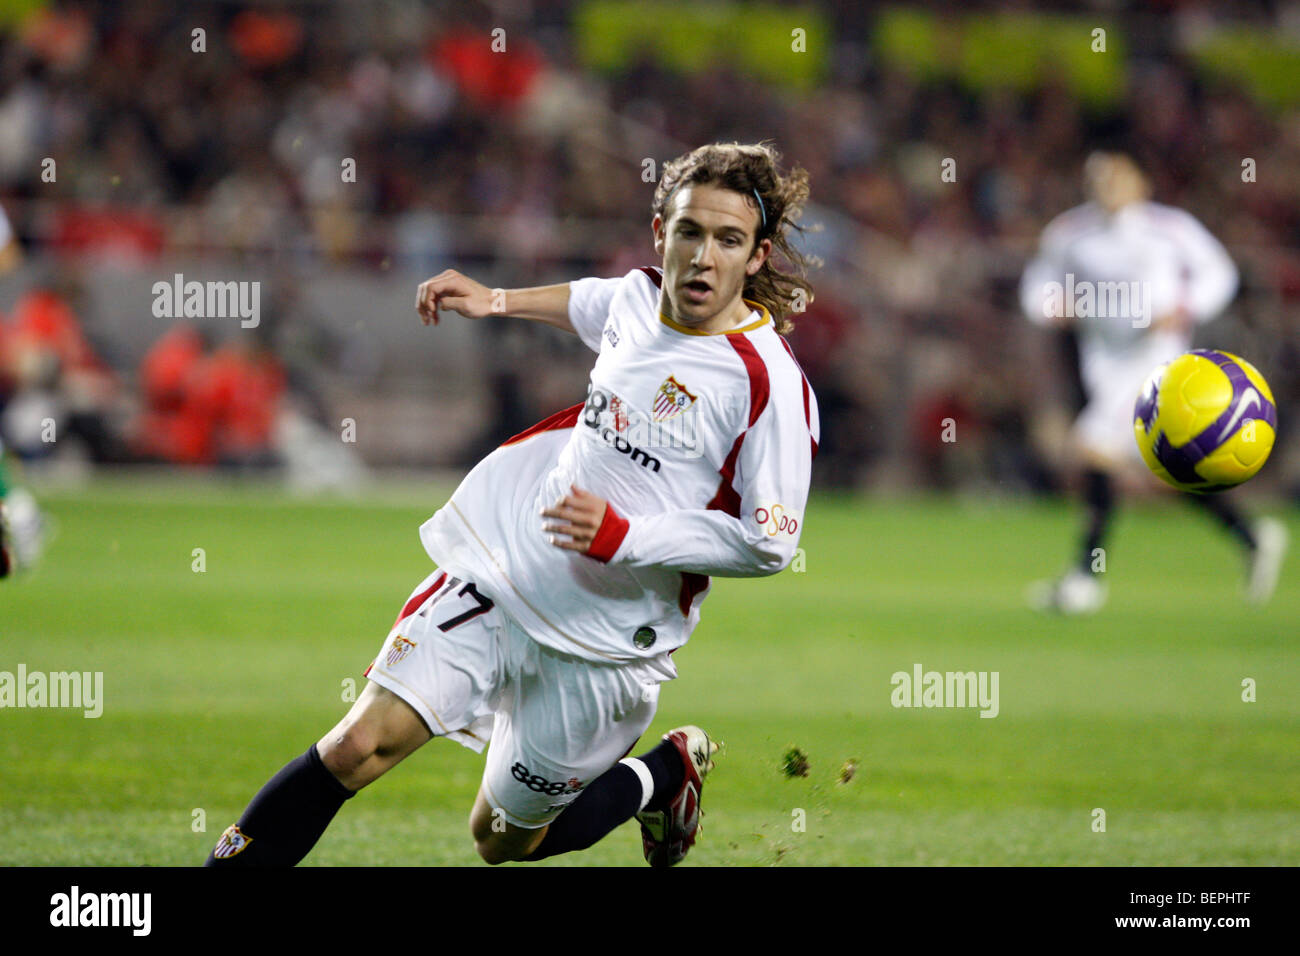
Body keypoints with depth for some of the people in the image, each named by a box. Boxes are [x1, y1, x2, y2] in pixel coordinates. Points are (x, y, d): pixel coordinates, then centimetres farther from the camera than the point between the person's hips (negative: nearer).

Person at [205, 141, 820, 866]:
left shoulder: (771, 384, -19)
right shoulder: (640, 293, 1)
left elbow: (770, 543, -17)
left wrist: (622, 536, -22)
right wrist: (494, 301, 28)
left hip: (601, 641, -4)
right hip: (502, 564, 4)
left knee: (503, 840, 12)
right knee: (355, 749, -9)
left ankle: (667, 773, 37)